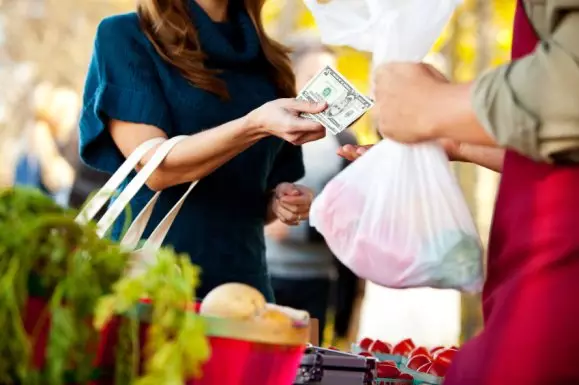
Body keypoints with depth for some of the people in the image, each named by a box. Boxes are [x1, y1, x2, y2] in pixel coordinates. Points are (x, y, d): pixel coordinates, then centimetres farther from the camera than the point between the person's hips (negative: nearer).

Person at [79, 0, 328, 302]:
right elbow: (155, 167, -13)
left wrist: (281, 201, -2)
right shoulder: (125, 36, -2)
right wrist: (257, 124, -25)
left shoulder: (265, 61, 12)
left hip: (241, 279, 4)